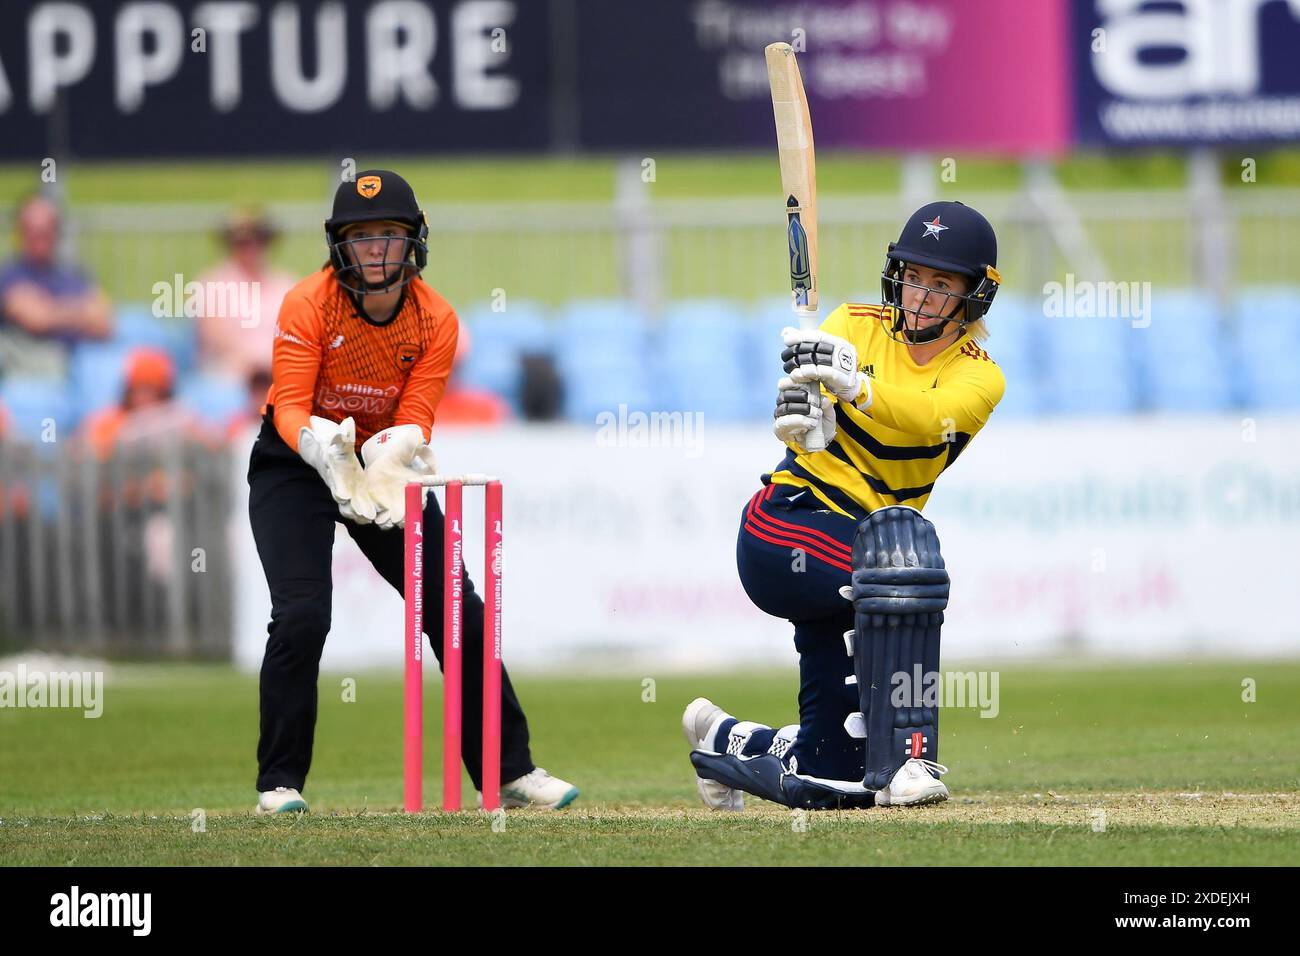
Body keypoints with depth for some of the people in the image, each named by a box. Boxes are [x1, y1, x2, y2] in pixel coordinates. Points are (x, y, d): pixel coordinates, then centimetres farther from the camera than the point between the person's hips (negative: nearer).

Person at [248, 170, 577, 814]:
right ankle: (279, 782, -6)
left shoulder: (435, 320, -12)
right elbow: (291, 408, -26)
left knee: (458, 612, -1)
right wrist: (329, 451, -47)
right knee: (301, 616, -19)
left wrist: (393, 457, -39)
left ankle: (509, 769, 10)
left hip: (384, 456, 3)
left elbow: (414, 419, -17)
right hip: (295, 468, -3)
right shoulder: (308, 306, -21)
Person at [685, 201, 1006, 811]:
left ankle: (727, 742, 37)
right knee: (900, 559, -36)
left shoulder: (980, 377, -1)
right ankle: (902, 756, -36)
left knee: (827, 778, 4)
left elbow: (932, 417, -25)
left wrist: (854, 384, -42)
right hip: (788, 520, -4)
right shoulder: (856, 327, -1)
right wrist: (801, 422, -42)